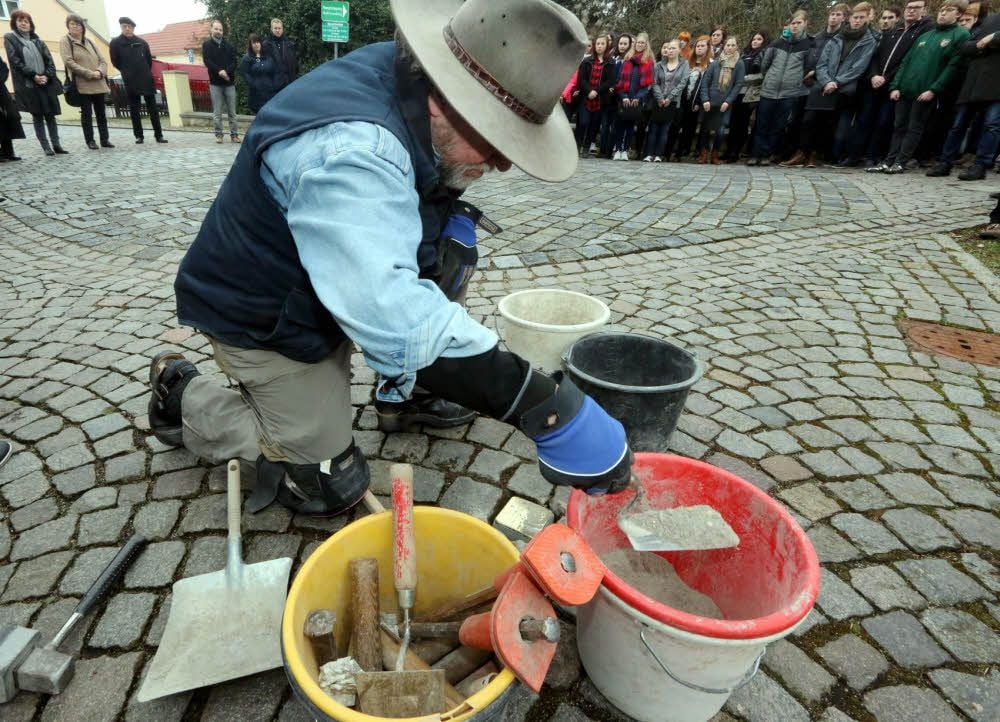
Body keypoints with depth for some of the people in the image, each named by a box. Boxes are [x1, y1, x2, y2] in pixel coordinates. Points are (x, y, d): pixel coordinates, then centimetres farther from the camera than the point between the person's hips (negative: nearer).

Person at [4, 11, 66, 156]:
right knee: (37, 116, -2)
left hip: (46, 83, 3)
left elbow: (49, 60, 8)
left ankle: (56, 145, 4)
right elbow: (15, 61, -5)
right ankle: (46, 147, -3)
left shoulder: (37, 40, 17)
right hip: (28, 84, -3)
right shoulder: (10, 39, 6)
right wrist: (33, 76, -14)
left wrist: (47, 75, -10)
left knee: (50, 115, 2)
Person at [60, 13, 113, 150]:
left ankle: (105, 139, 11)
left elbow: (102, 60, 13)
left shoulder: (89, 41, 18)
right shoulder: (65, 41, 2)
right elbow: (68, 62, -9)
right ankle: (90, 141, 2)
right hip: (82, 84, -4)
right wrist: (90, 73, -16)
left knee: (101, 113, 6)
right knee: (87, 114, -2)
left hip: (98, 84, 4)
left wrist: (100, 72, -9)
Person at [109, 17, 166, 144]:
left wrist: (145, 72, 13)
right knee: (134, 110, 1)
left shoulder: (142, 42, 8)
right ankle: (139, 136, 5)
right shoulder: (115, 43, 2)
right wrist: (127, 72, 10)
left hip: (146, 79, 1)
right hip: (130, 81, -1)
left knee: (153, 108, 0)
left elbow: (149, 60, 16)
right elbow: (115, 62, 6)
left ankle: (159, 135, 2)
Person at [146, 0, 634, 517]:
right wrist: (551, 410, -50)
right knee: (330, 487, -1)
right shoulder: (348, 150, -38)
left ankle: (403, 391, 11)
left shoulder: (409, 77, -10)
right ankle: (181, 393, 15)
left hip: (333, 289, 8)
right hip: (263, 318, -8)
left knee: (450, 253, -6)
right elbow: (394, 319, -50)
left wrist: (451, 214, -12)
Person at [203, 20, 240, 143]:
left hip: (229, 81, 1)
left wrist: (226, 71, -15)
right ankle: (218, 134, 4)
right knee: (217, 112, -2)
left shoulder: (228, 45, 10)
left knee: (232, 111, 1)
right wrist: (219, 71, -19)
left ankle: (234, 134, 6)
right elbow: (207, 61, -4)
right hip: (215, 82, -1)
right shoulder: (207, 44, 6)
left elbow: (234, 61, 1)